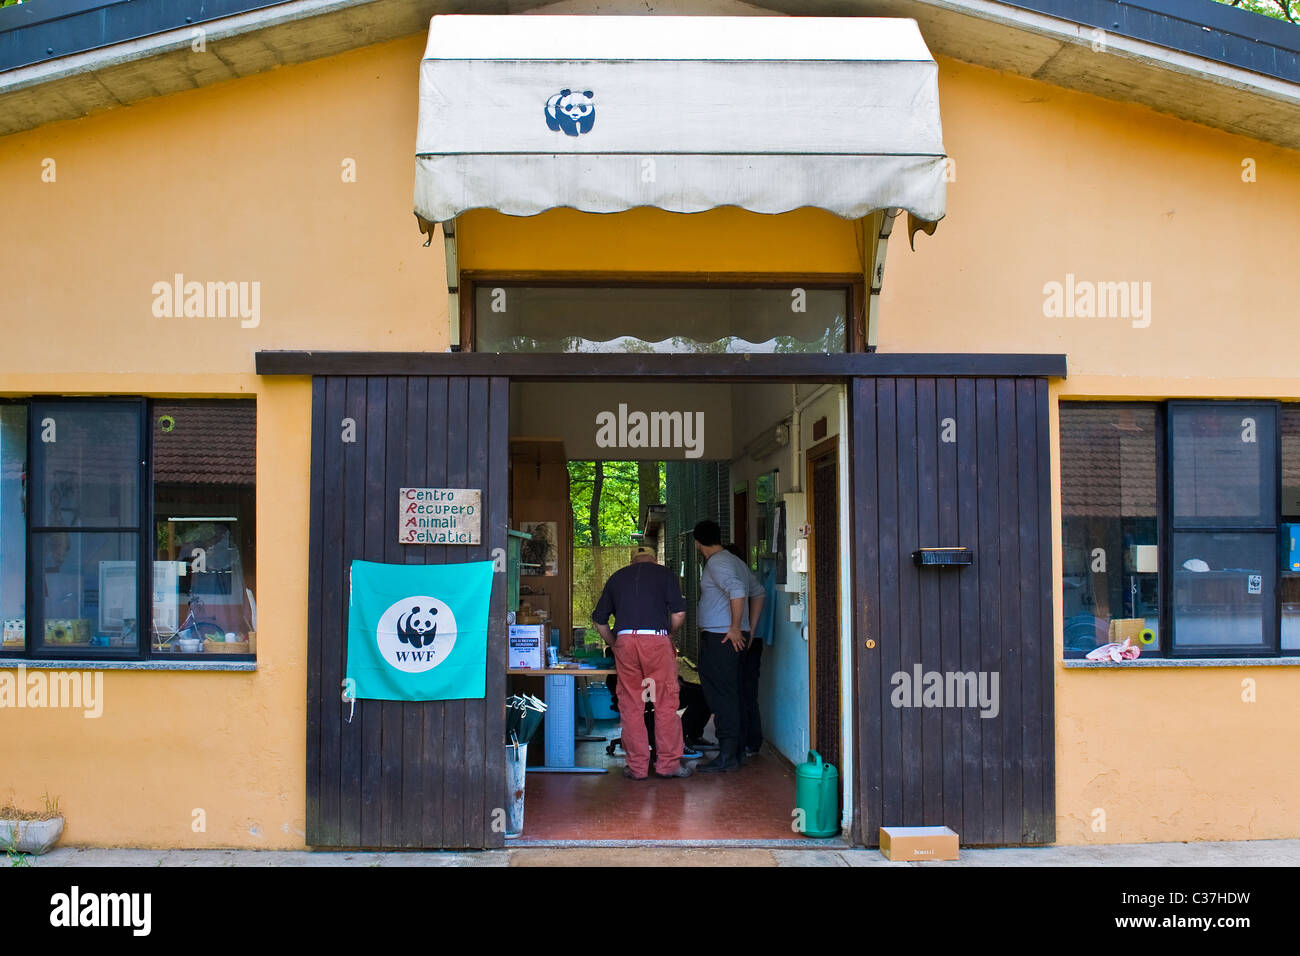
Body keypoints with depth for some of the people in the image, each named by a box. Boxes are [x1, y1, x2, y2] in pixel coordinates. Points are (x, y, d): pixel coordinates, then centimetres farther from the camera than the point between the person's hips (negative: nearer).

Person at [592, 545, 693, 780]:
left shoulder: (617, 577, 21)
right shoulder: (665, 574, 14)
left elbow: (599, 620, 20)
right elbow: (679, 613, 2)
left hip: (625, 640, 2)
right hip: (657, 638, -2)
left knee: (630, 705, 7)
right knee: (666, 703, 5)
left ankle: (637, 766, 9)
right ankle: (668, 763, 8)